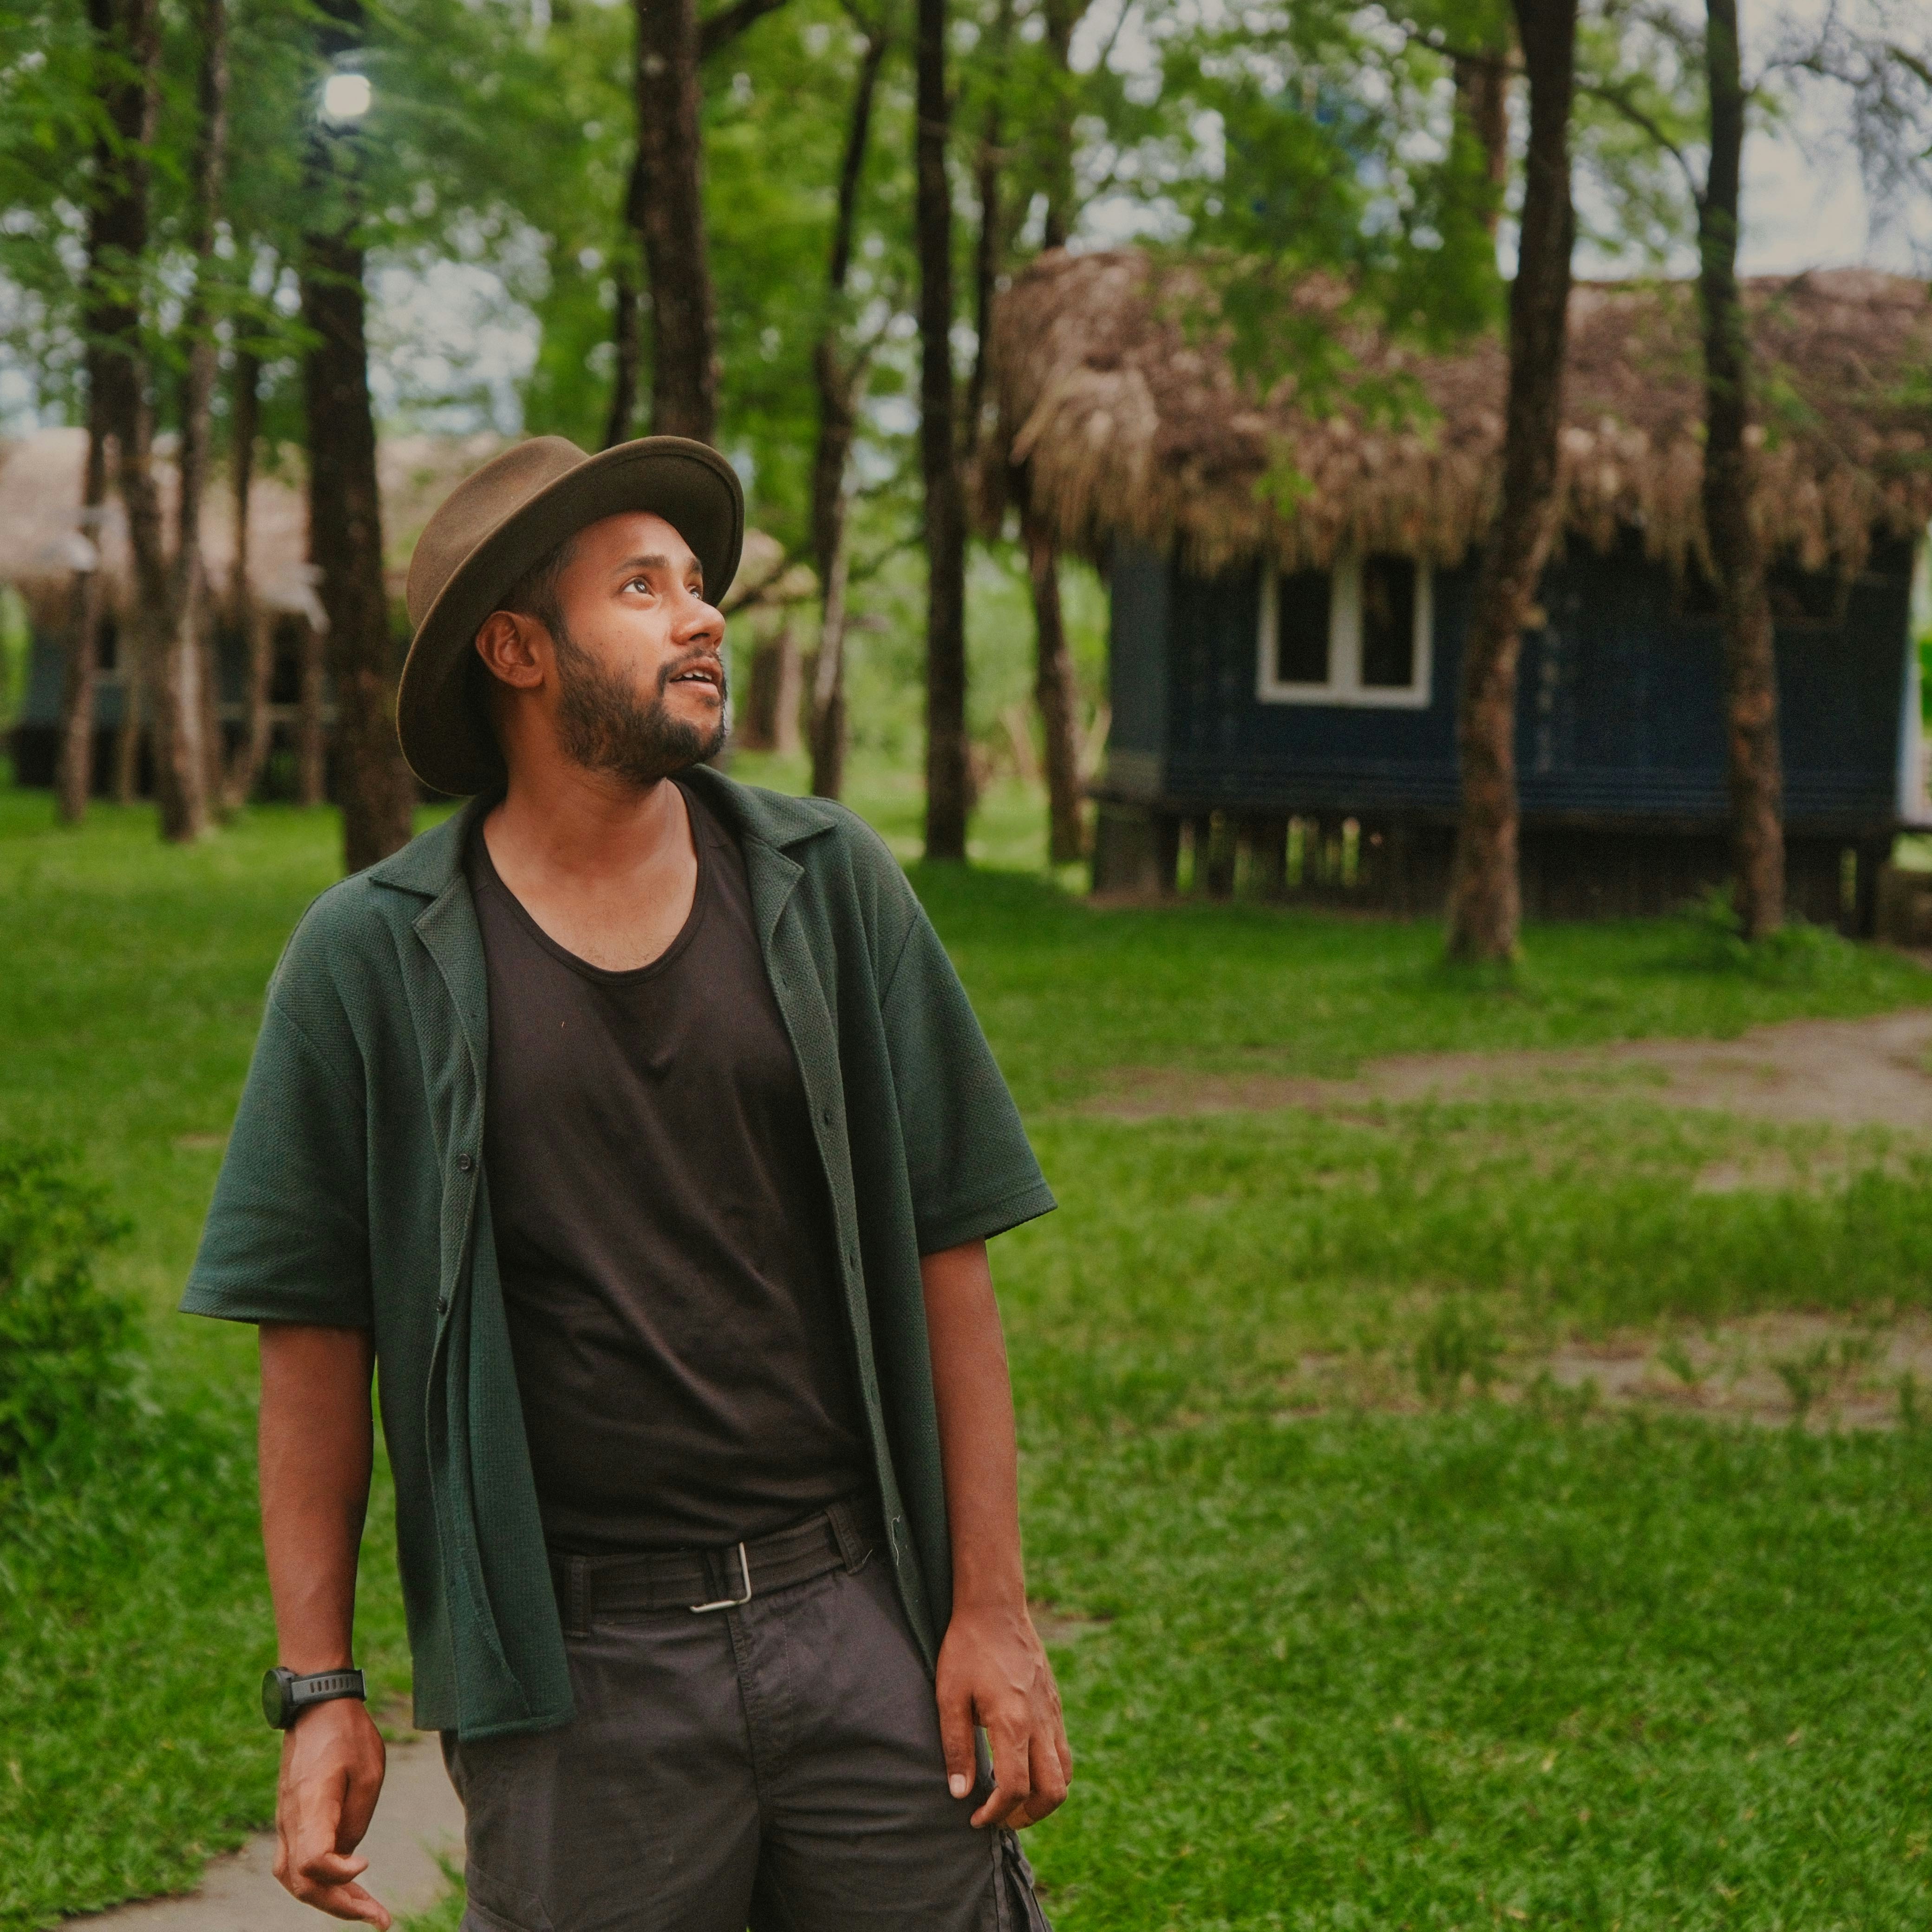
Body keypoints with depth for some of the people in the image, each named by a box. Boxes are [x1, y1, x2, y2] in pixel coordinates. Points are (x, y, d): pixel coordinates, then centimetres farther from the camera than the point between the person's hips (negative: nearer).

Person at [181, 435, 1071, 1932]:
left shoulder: (827, 888, 2)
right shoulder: (373, 962, -2)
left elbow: (943, 1252, 3)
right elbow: (314, 1334, 1)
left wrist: (993, 1607, 0)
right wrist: (319, 1692, -2)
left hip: (858, 1618, 2)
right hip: (576, 1669, -1)